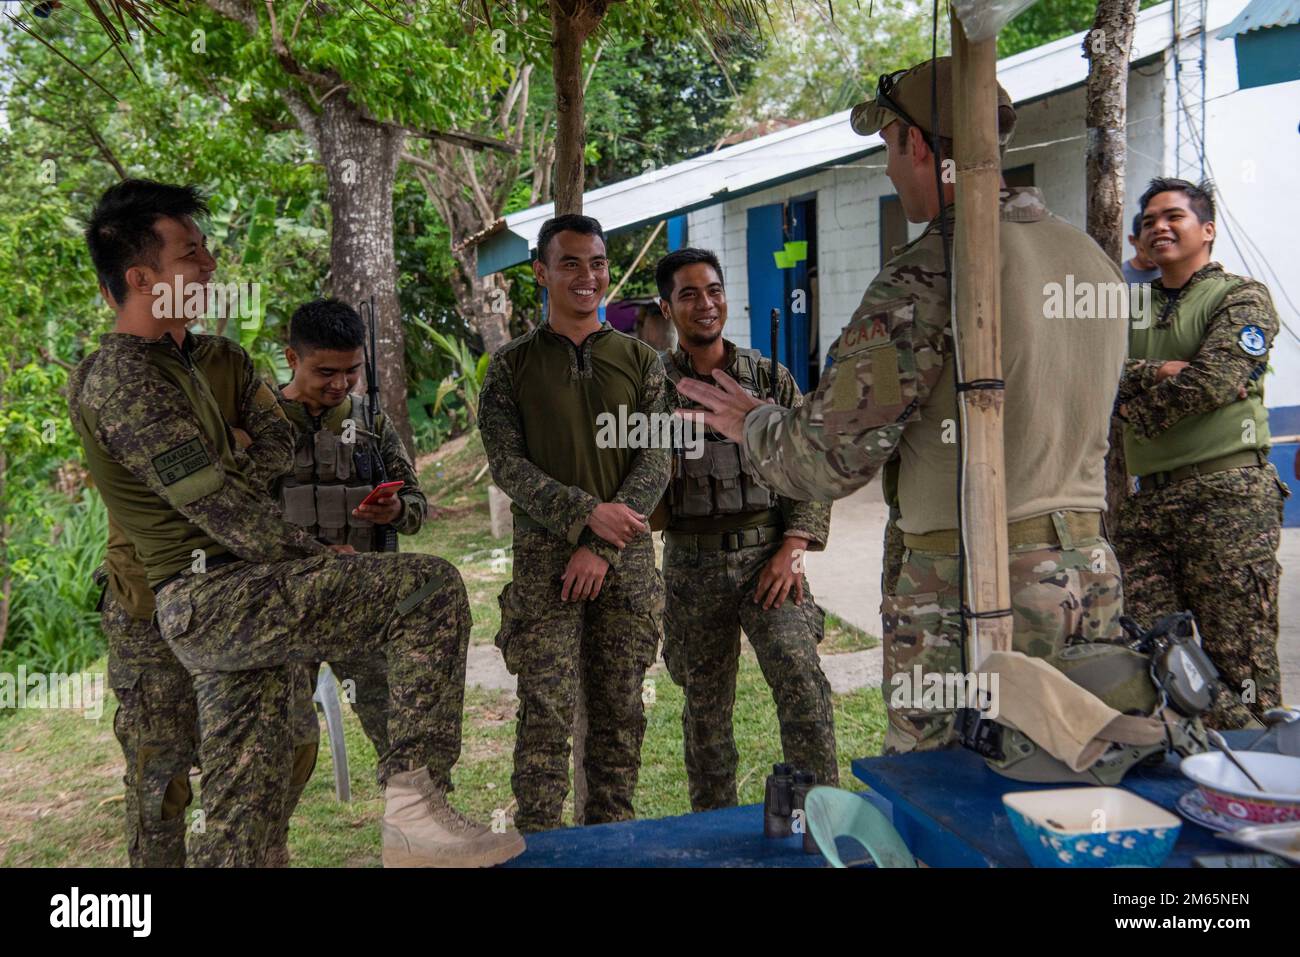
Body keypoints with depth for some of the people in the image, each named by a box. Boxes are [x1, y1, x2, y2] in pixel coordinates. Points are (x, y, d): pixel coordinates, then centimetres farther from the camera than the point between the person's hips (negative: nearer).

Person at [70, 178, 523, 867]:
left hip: (210, 612, 10)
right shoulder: (124, 378, -14)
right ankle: (415, 803, -21)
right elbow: (219, 503, -18)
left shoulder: (171, 361, 19)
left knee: (242, 808, 14)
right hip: (215, 596, -10)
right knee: (431, 589, -18)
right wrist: (318, 558, -7)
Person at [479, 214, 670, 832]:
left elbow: (654, 463, 1)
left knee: (619, 712, 7)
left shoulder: (640, 360, 8)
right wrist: (586, 513, -16)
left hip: (627, 559, 2)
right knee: (545, 713, -5)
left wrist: (601, 549, -10)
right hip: (544, 556, -2)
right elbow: (507, 464, -3)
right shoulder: (512, 365, 5)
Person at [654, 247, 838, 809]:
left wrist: (791, 550, -6)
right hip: (691, 566, 1)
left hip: (767, 554, 0)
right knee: (705, 703, 10)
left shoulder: (770, 378, 5)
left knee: (800, 675, -18)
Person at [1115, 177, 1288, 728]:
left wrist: (1134, 389, 0)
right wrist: (1157, 372, -11)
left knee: (1239, 660, -3)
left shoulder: (1241, 298, 6)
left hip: (1227, 492, -5)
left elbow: (1211, 382, -11)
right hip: (1146, 499, 5)